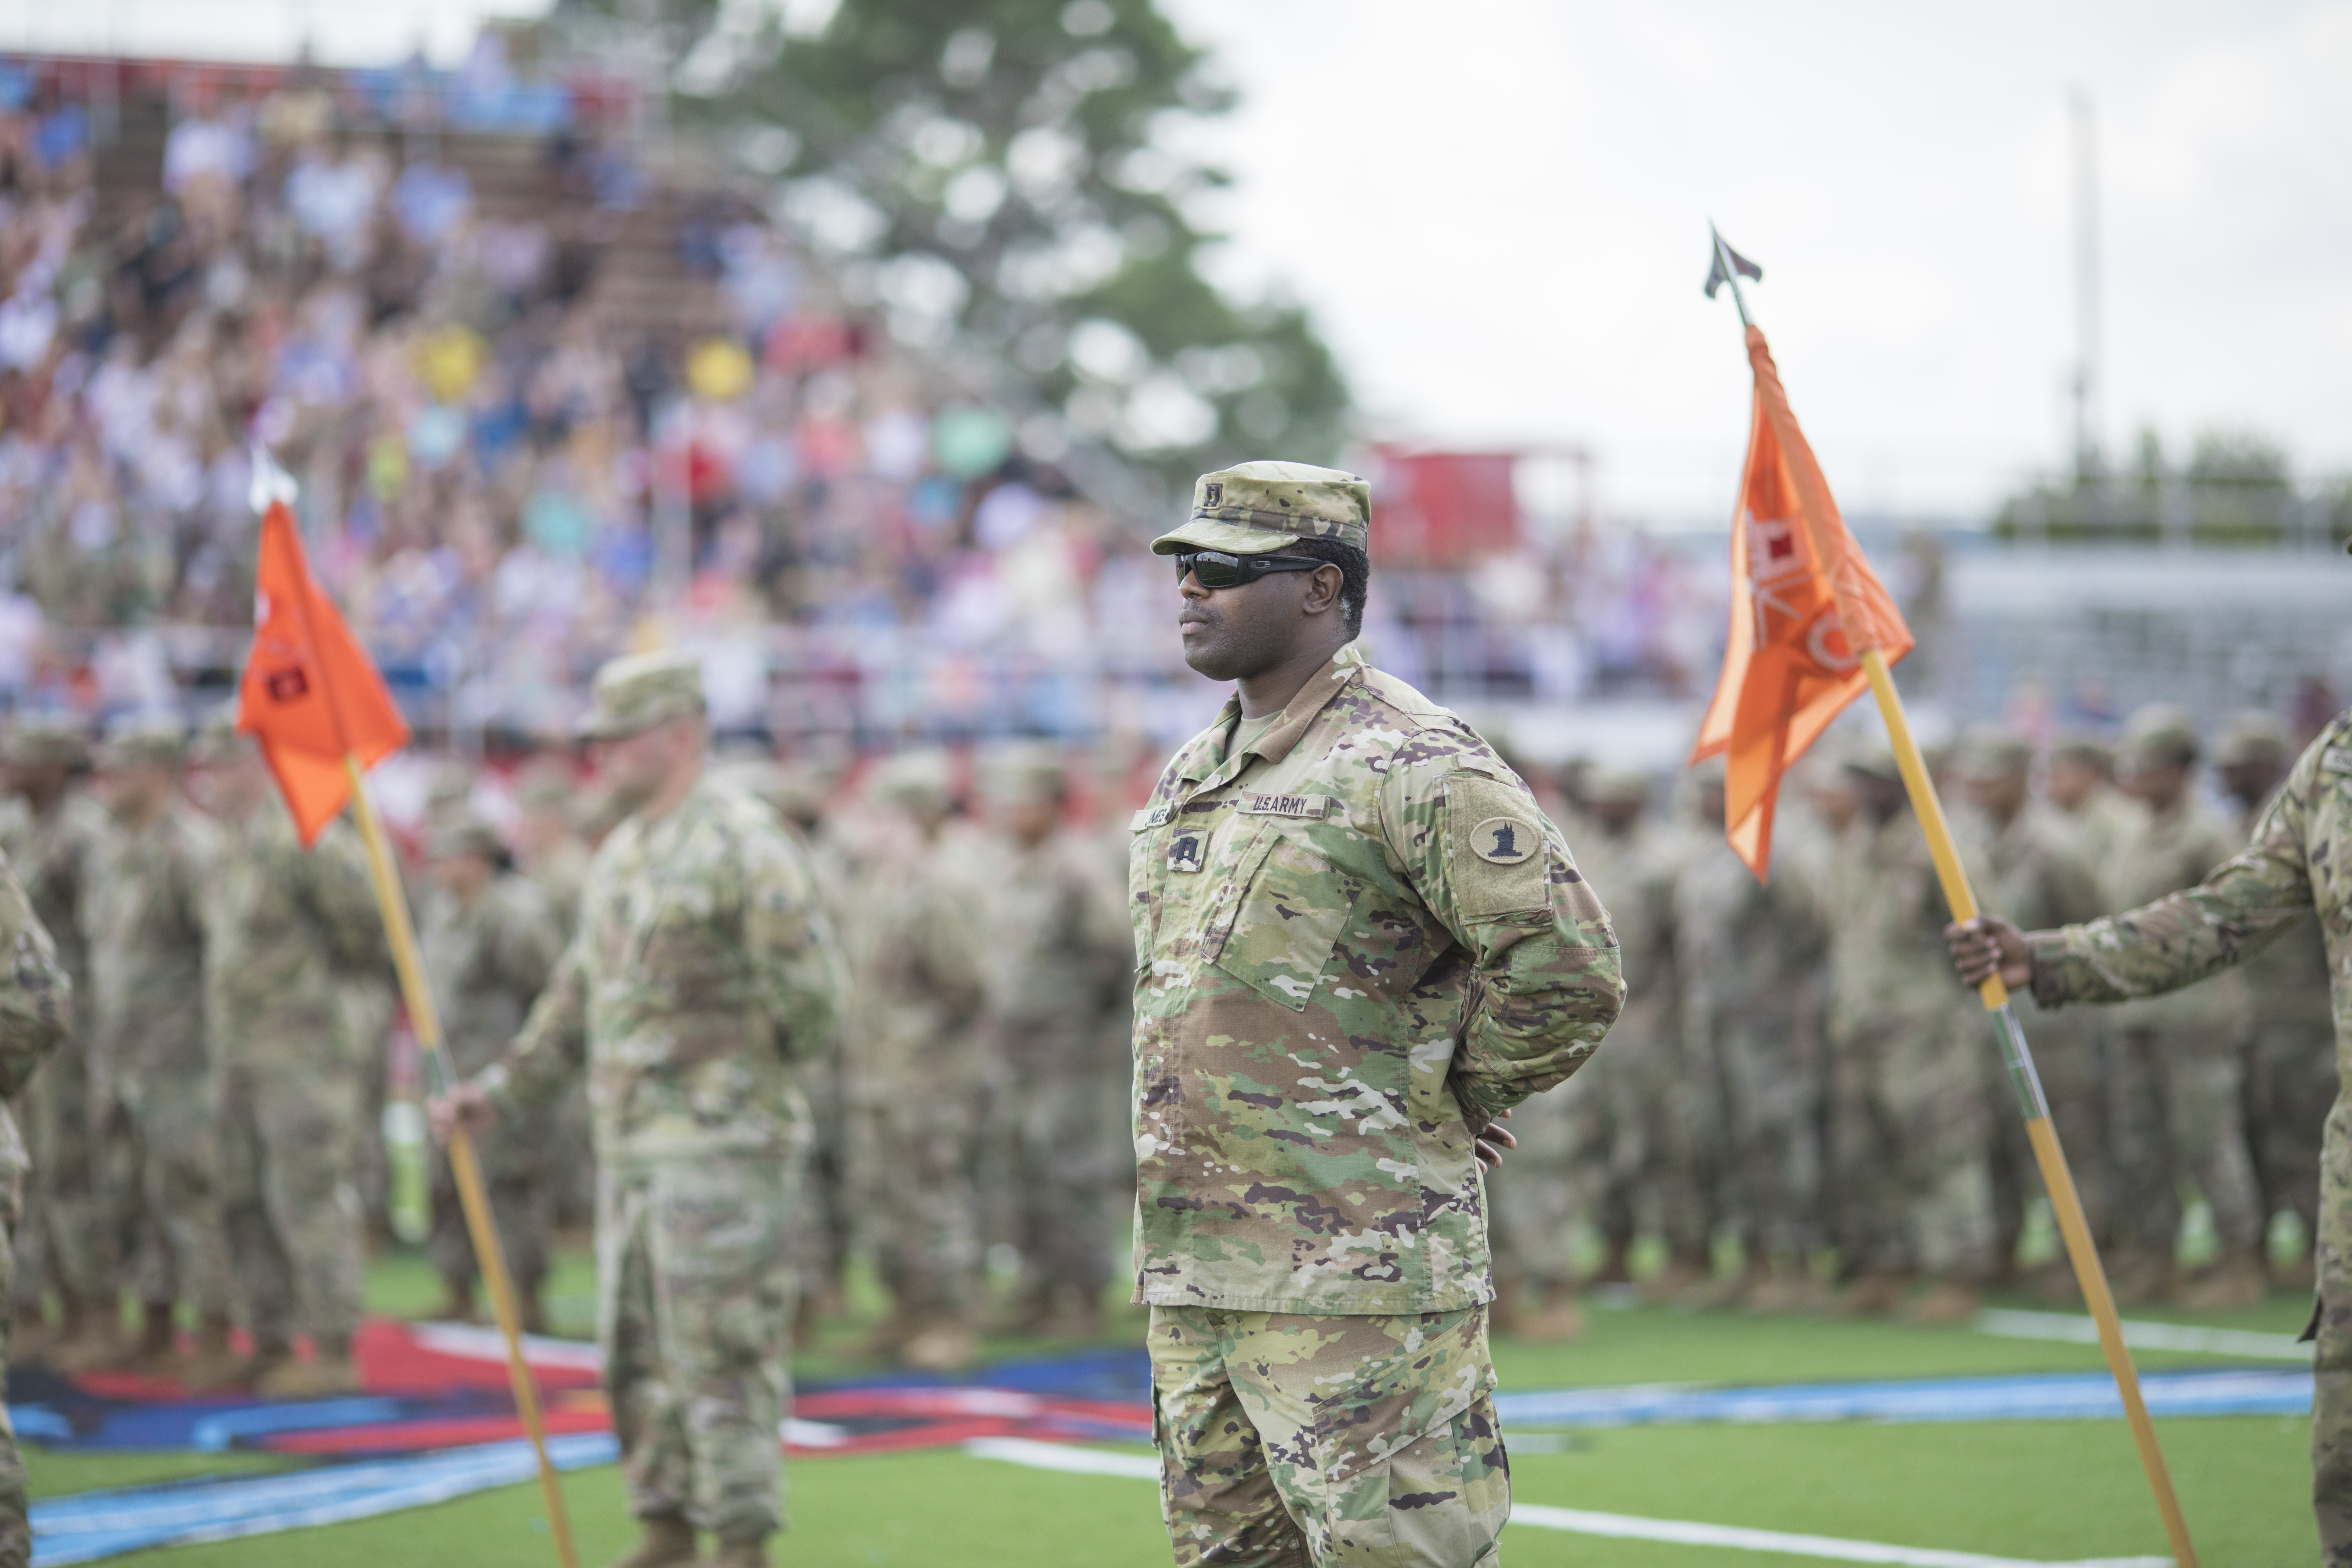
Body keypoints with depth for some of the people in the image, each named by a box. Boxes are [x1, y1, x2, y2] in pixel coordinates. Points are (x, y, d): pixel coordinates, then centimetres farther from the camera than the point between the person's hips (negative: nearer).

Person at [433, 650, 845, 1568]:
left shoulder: (743, 843, -12)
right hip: (630, 1144, 9)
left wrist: (746, 1073, -3)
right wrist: (499, 1093, 14)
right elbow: (576, 1006, 22)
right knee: (638, 1350, 11)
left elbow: (811, 991, -17)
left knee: (721, 1352, -8)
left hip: (721, 1145, -9)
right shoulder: (620, 857, 17)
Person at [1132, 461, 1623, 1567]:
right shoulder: (1190, 778, 17)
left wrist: (1452, 1097, -4)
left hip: (1356, 1272, -9)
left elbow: (1569, 971, -16)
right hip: (1189, 1269, 9)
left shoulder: (1411, 766, -10)